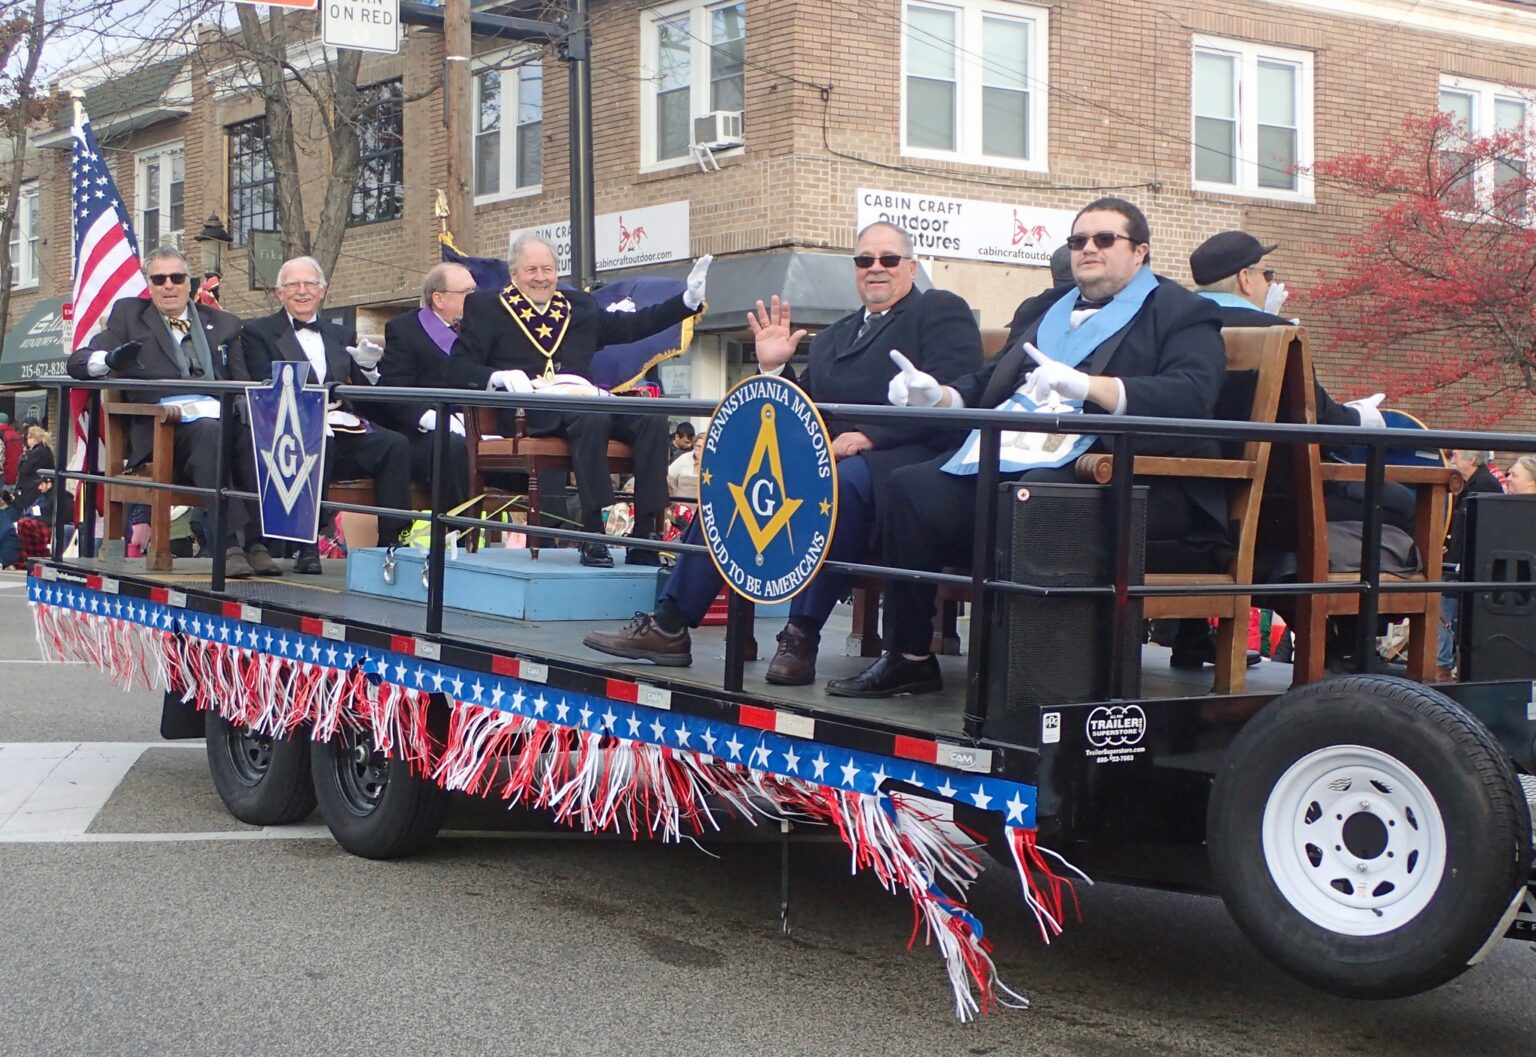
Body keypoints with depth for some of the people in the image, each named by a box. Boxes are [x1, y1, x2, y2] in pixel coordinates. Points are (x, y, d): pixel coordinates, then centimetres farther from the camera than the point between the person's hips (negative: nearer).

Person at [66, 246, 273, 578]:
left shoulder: (224, 324, 26)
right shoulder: (128, 315, 19)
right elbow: (78, 362, 10)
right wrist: (111, 359, -15)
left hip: (223, 416, 3)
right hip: (165, 428, -2)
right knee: (210, 431, -38)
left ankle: (257, 542, -36)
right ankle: (228, 545, -44)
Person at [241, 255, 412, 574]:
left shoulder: (341, 336, 26)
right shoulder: (259, 332, 13)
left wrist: (368, 370, -4)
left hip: (343, 430, 4)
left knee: (395, 445, -25)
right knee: (320, 440, -38)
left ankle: (391, 542, -28)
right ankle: (307, 545, -36)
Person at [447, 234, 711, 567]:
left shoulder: (580, 305, 26)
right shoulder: (486, 307, 13)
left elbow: (631, 326, 28)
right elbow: (459, 368, 4)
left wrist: (689, 299, 20)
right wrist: (500, 376, -16)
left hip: (582, 400, 5)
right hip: (531, 410, -5)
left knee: (652, 419, -21)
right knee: (593, 418, -36)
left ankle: (643, 539, -23)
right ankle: (592, 537, -34)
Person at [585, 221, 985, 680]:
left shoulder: (942, 311, 7)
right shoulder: (834, 336, 27)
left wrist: (870, 436, -19)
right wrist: (774, 370, 5)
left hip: (906, 455, -7)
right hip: (831, 454, 7)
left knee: (838, 483, -38)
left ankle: (802, 638, -34)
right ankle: (669, 627, -13)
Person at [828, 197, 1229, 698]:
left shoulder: (1181, 312, 8)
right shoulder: (1045, 311, 29)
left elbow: (1190, 396, -11)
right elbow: (989, 386, 29)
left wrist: (1088, 385, -25)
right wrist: (936, 395, 5)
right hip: (1013, 459, 7)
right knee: (913, 486, -15)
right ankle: (908, 657, -7)